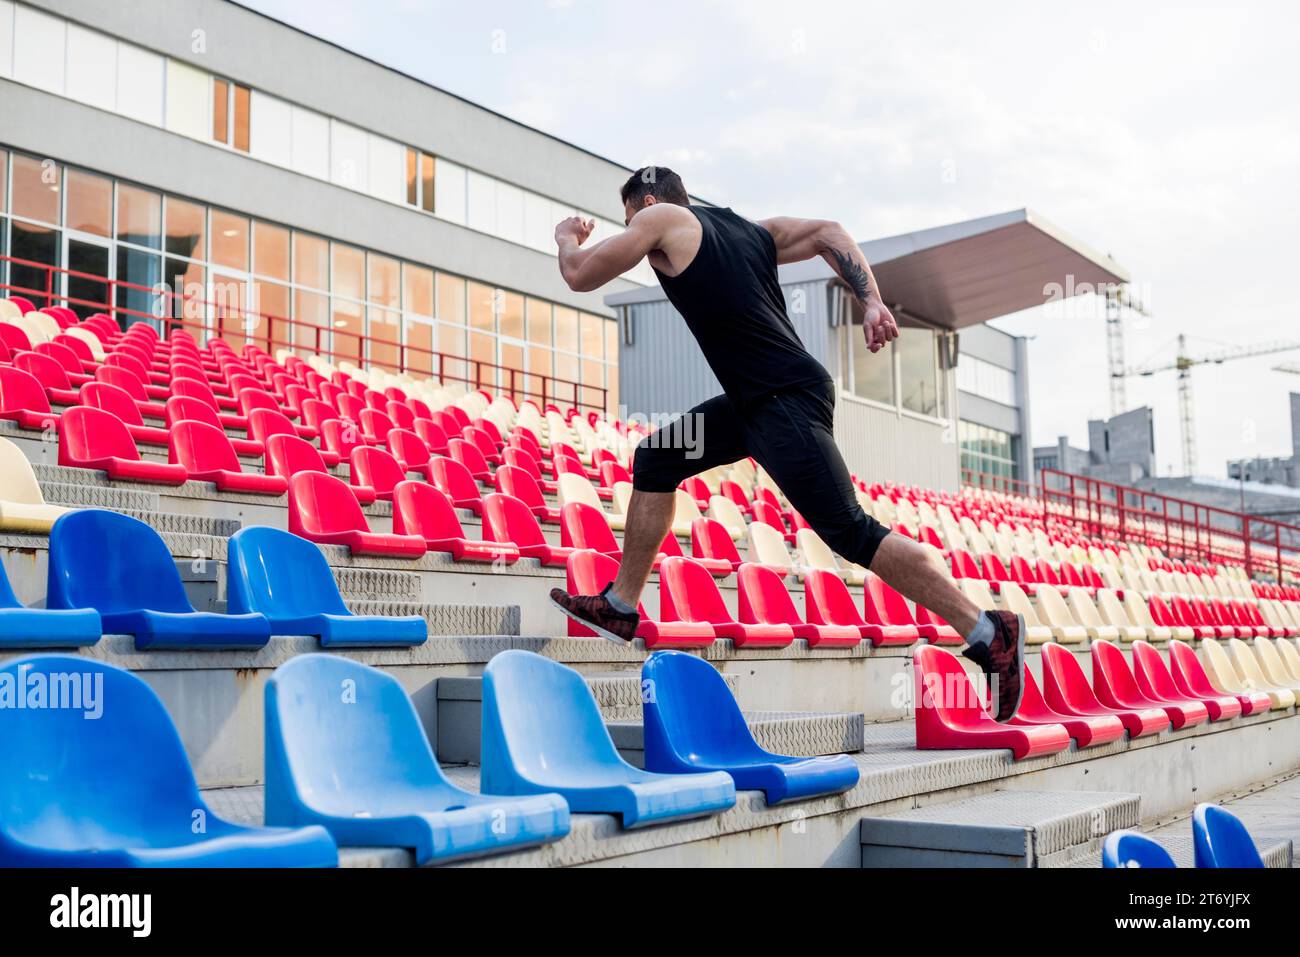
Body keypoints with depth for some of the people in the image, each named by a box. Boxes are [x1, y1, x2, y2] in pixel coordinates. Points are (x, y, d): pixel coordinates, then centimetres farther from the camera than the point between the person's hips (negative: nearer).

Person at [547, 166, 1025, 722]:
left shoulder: (661, 219, 1)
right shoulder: (747, 230, 21)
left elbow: (580, 276, 3)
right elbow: (828, 233, 11)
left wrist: (568, 237, 25)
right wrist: (872, 303, 0)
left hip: (786, 402, -10)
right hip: (758, 401, 10)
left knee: (850, 531, -10)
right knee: (655, 461, 16)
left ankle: (988, 633, -6)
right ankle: (621, 606, 23)